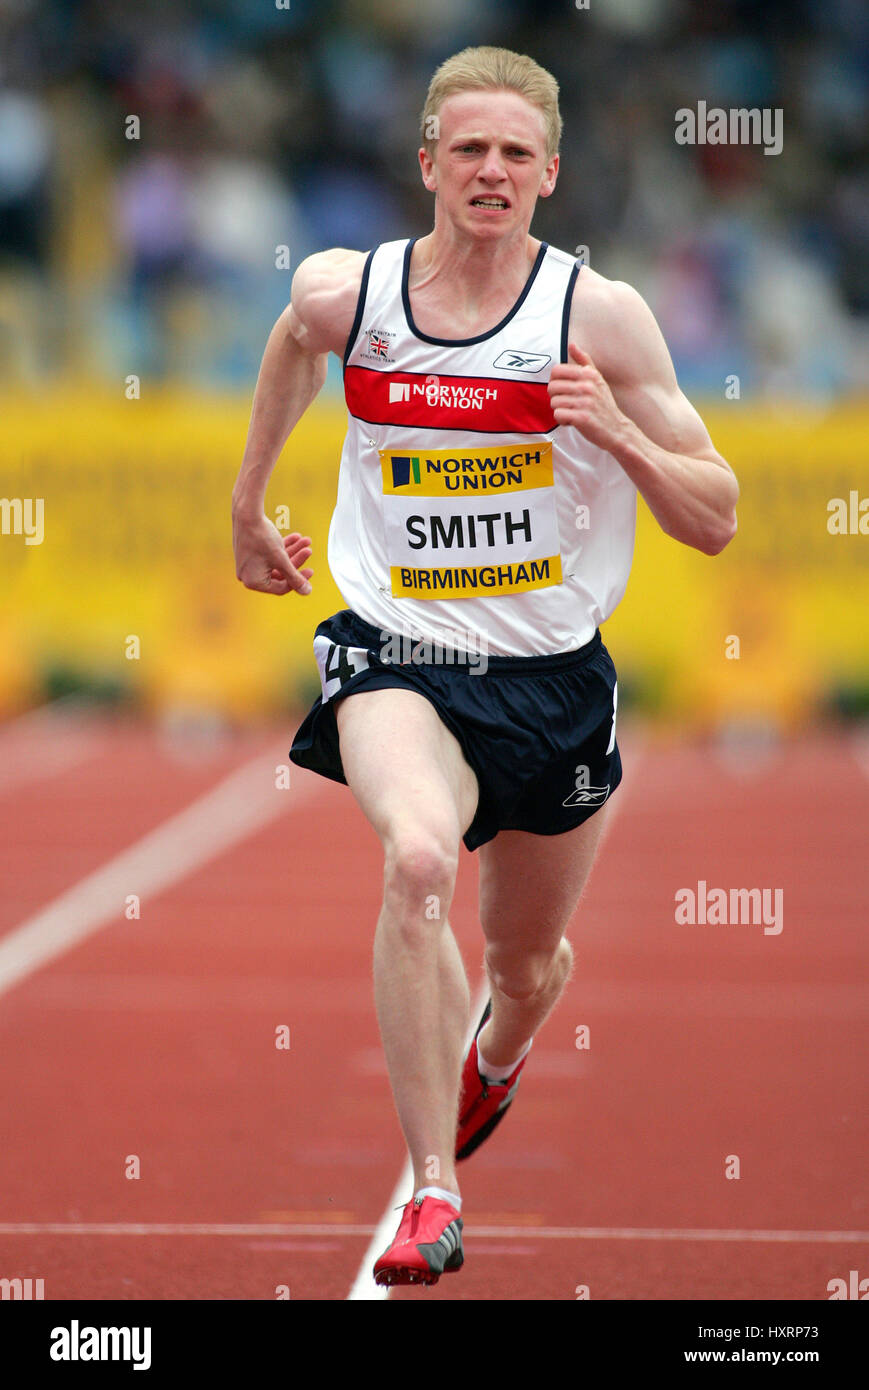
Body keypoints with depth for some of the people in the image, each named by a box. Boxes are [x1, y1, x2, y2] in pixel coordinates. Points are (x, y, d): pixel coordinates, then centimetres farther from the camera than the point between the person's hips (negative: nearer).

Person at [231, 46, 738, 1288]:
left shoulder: (601, 316, -10)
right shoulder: (345, 296, -5)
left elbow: (715, 520, -6)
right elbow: (296, 338, 22)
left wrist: (619, 434, -23)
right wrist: (248, 506, 29)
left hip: (553, 674, 1)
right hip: (398, 657, -1)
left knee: (527, 962, 18)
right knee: (419, 861, -33)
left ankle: (497, 1056, 58)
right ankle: (434, 1193, -31)